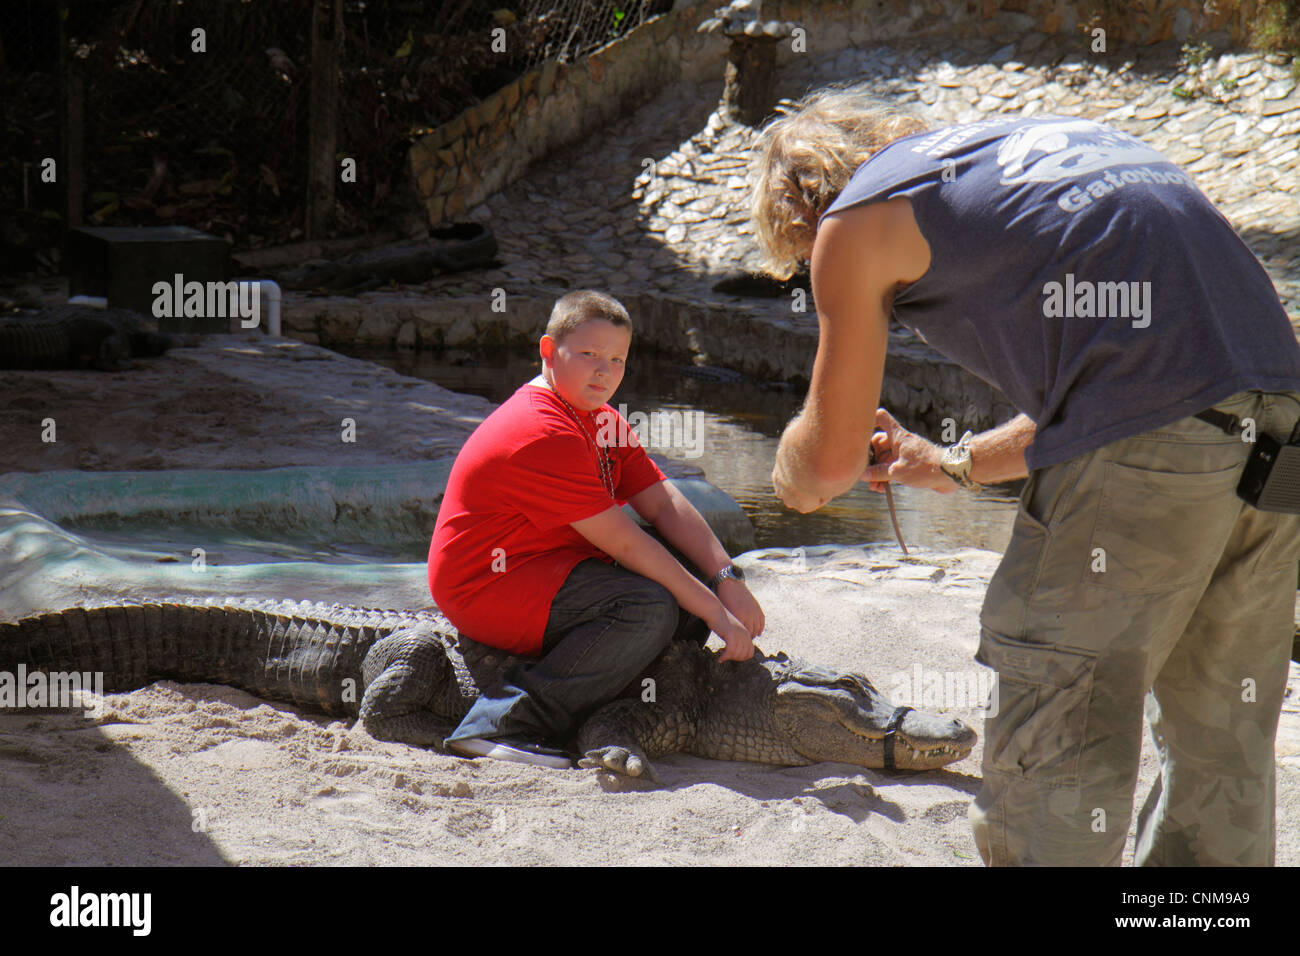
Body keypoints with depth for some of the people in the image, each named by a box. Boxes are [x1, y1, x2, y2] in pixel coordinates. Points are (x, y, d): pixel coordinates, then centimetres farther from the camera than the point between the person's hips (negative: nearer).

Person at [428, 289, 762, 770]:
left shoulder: (601, 420, 11)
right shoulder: (542, 433, -22)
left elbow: (664, 504, 3)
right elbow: (621, 541, -23)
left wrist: (728, 580, -11)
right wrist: (715, 612, -20)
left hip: (553, 568, 10)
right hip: (488, 589, -10)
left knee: (694, 580, 0)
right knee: (651, 608, -28)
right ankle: (504, 722, -26)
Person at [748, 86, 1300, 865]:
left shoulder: (854, 221, 8)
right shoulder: (1027, 144, 29)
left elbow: (832, 462, 11)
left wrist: (791, 477, 33)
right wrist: (958, 465, 39)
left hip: (1146, 444, -8)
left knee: (1051, 747, 4)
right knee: (1219, 742, 19)